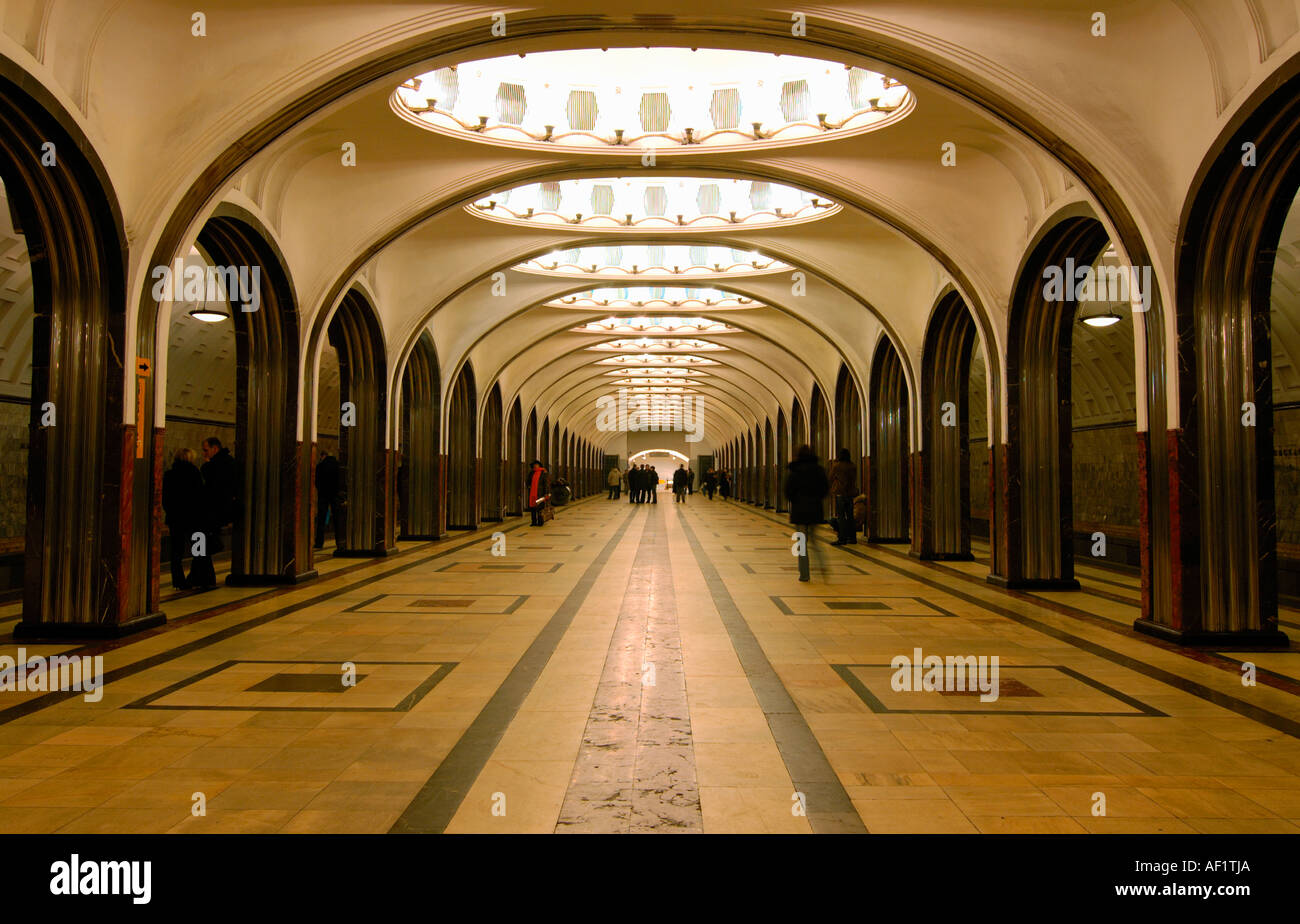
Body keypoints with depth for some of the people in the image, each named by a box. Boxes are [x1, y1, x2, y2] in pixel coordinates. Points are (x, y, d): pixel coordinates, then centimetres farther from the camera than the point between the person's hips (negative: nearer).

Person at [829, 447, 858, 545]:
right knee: (850, 516, 11)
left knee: (840, 516, -4)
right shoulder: (853, 467, 6)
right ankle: (852, 538, 13)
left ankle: (842, 538, -7)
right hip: (850, 493, 6)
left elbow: (831, 478, 1)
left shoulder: (836, 465, -9)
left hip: (840, 493, -6)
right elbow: (854, 480, 14)